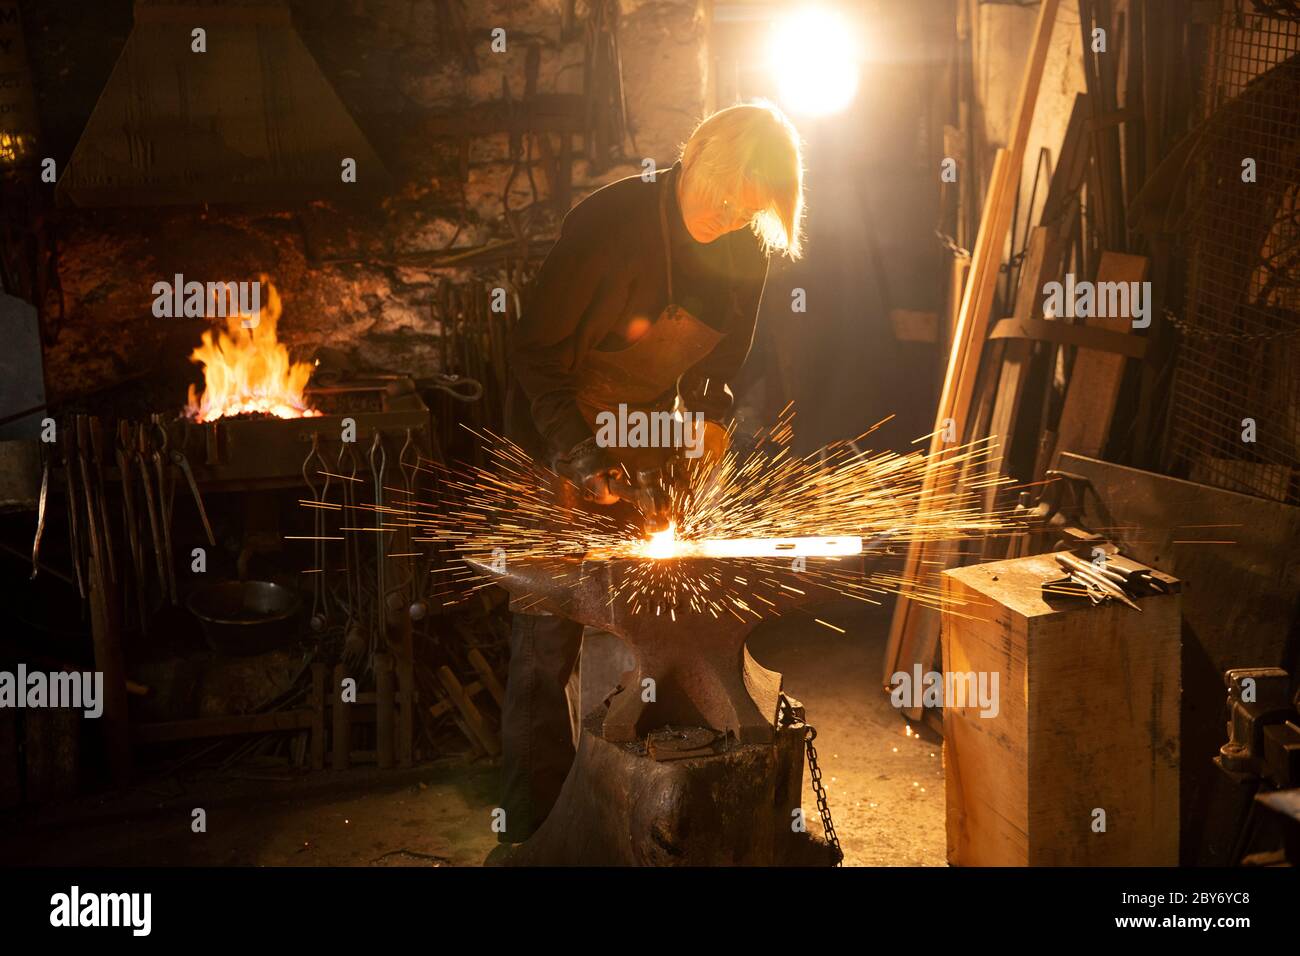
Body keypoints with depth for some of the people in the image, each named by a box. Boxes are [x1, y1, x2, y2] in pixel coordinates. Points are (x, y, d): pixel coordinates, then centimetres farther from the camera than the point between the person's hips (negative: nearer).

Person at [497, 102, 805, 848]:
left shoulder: (746, 255, -4)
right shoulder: (611, 220, -21)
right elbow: (536, 352, -18)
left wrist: (709, 433, -7)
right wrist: (580, 459, -27)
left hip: (651, 450, 5)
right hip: (561, 444, -5)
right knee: (549, 638, -3)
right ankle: (535, 830, 10)